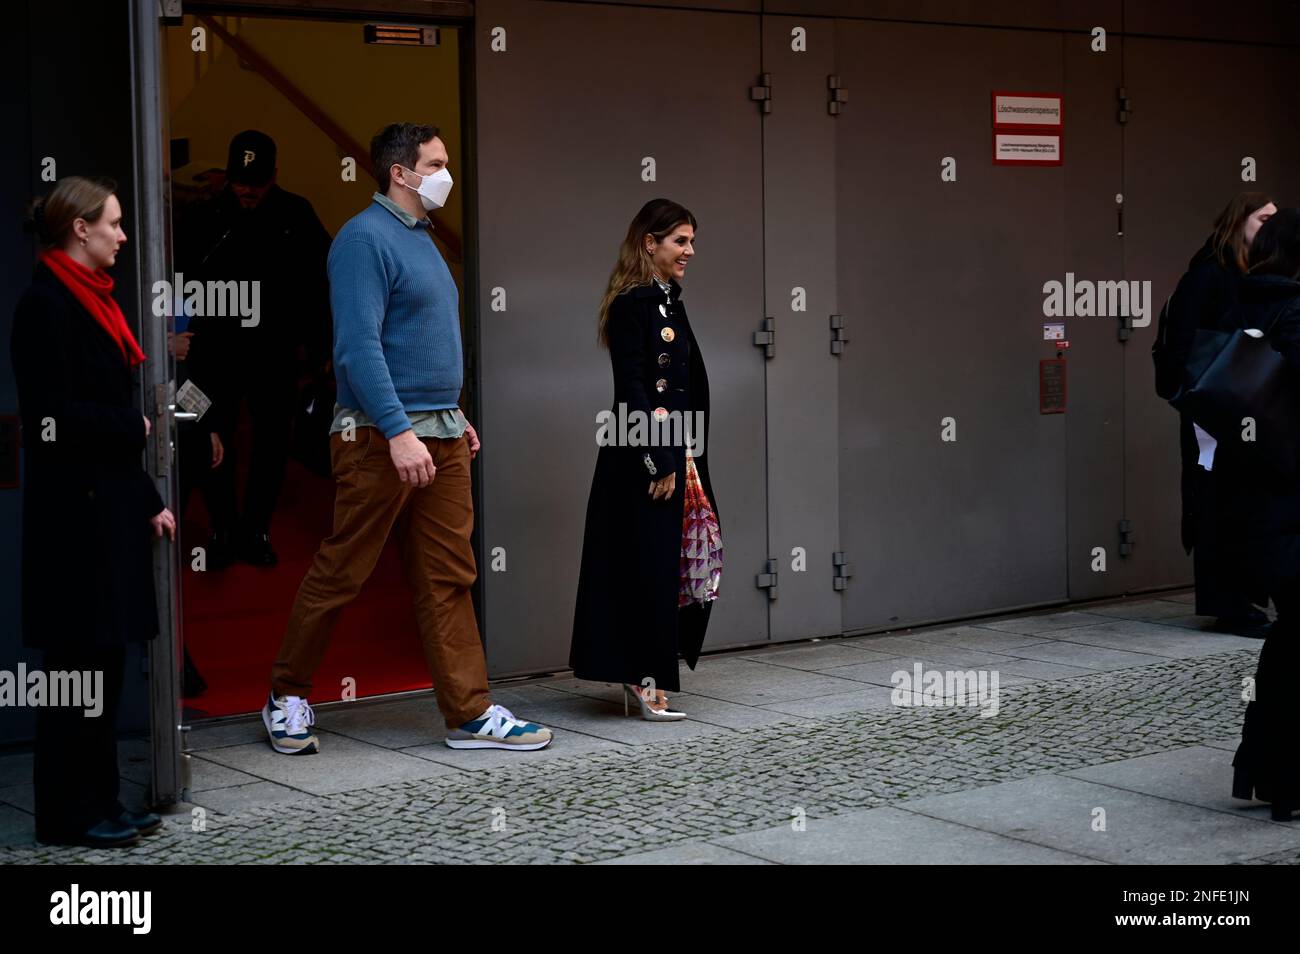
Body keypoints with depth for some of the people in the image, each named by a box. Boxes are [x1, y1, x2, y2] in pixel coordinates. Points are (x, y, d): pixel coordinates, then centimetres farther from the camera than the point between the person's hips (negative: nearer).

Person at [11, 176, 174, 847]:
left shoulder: (91, 301, 16)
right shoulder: (45, 305, -12)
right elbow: (55, 417, -19)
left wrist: (149, 502, 16)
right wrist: (135, 426, -6)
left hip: (111, 507, 9)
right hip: (75, 510, -9)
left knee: (104, 659, 11)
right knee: (80, 660, -3)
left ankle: (98, 803, 19)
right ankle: (70, 815, 5)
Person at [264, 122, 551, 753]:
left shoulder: (421, 238, 17)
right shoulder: (365, 238, -12)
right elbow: (359, 346, -20)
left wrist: (454, 417, 22)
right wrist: (399, 432, -25)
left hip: (441, 437, 9)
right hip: (381, 435, -9)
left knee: (449, 578, 7)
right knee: (339, 575, 1)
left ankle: (470, 713, 9)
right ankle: (287, 699, 15)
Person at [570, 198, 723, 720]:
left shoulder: (670, 303, 16)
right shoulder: (632, 304, -12)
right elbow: (631, 390, -17)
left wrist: (687, 461, 14)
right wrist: (658, 462, -19)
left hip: (677, 455, 9)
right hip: (643, 458, -9)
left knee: (672, 565, 10)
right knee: (649, 565, -5)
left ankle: (640, 676, 17)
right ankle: (646, 681, 1)